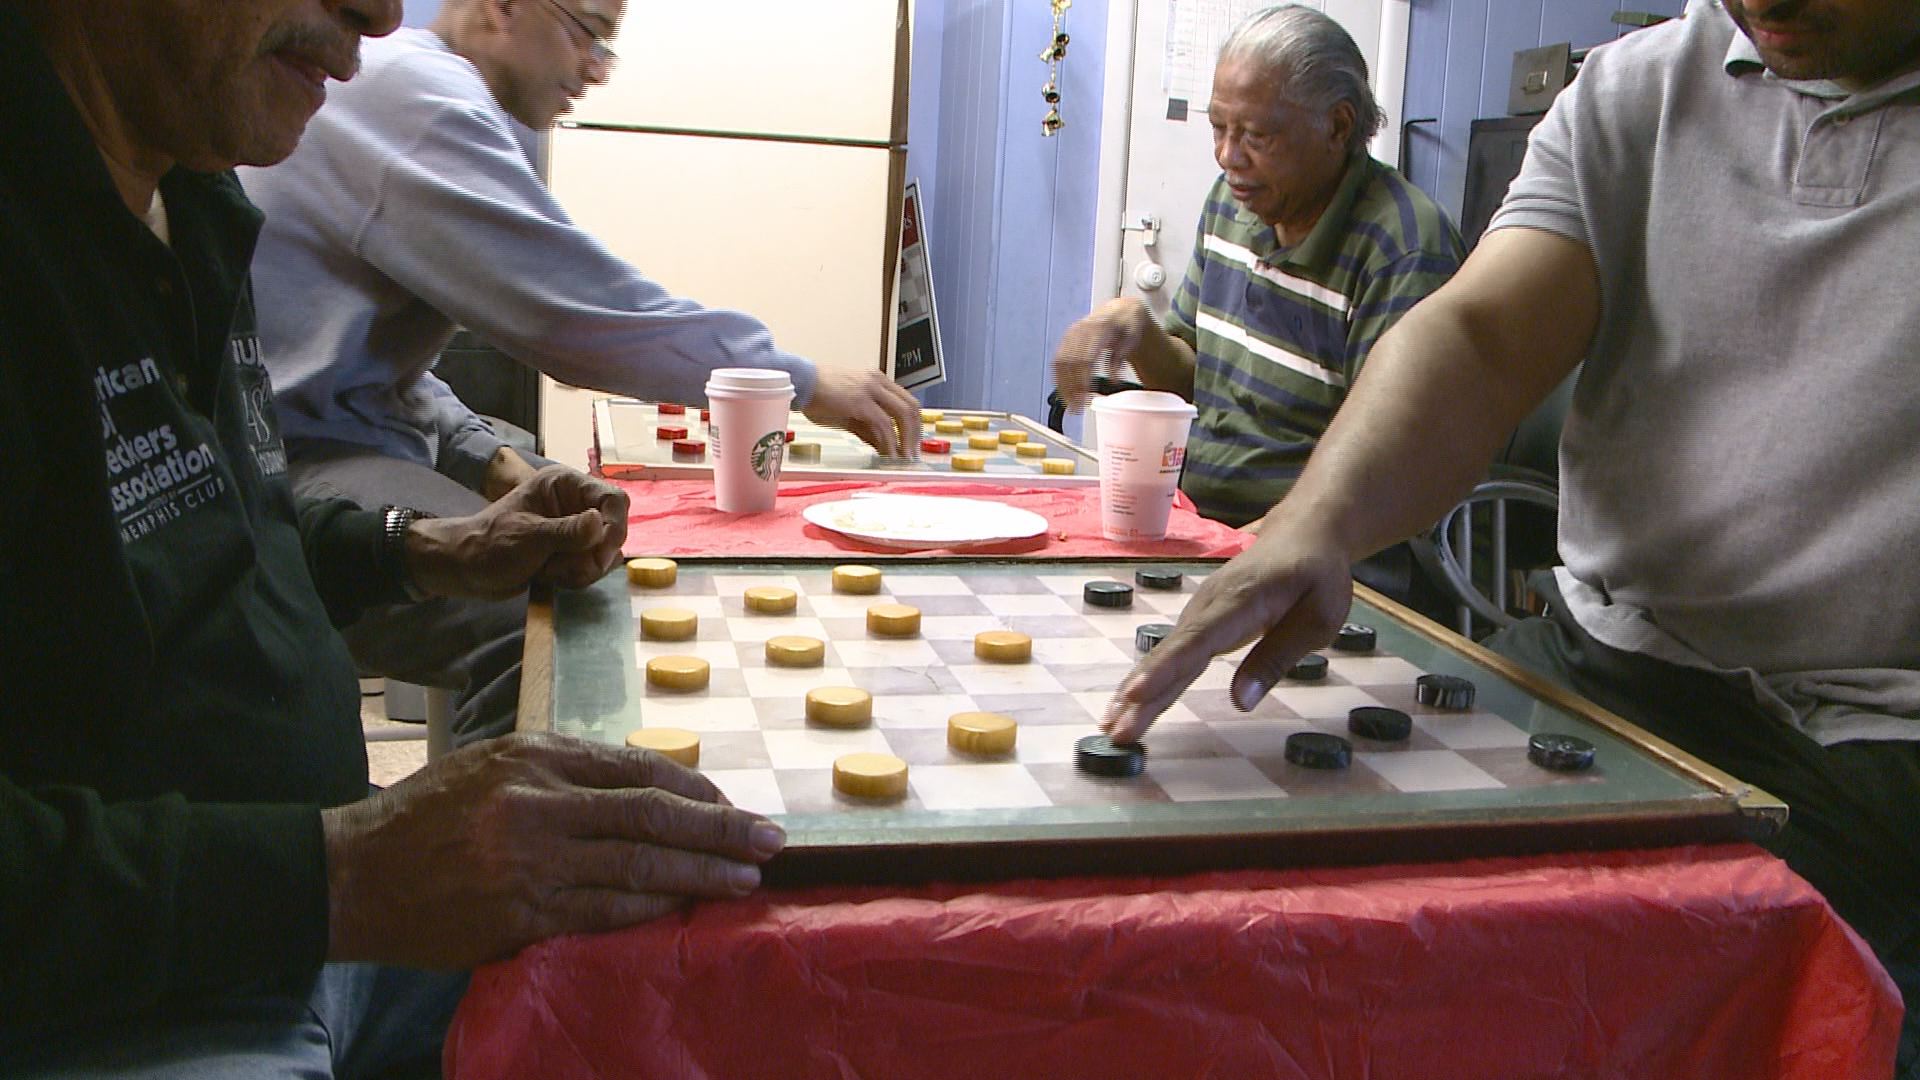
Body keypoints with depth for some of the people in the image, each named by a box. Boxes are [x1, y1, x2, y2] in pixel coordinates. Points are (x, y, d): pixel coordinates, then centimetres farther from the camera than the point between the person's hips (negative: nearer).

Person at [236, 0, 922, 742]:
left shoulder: (402, 84, 21)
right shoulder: (416, 92, -13)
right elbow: (577, 313, -20)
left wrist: (480, 454, 9)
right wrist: (802, 382, -12)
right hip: (296, 466, -11)